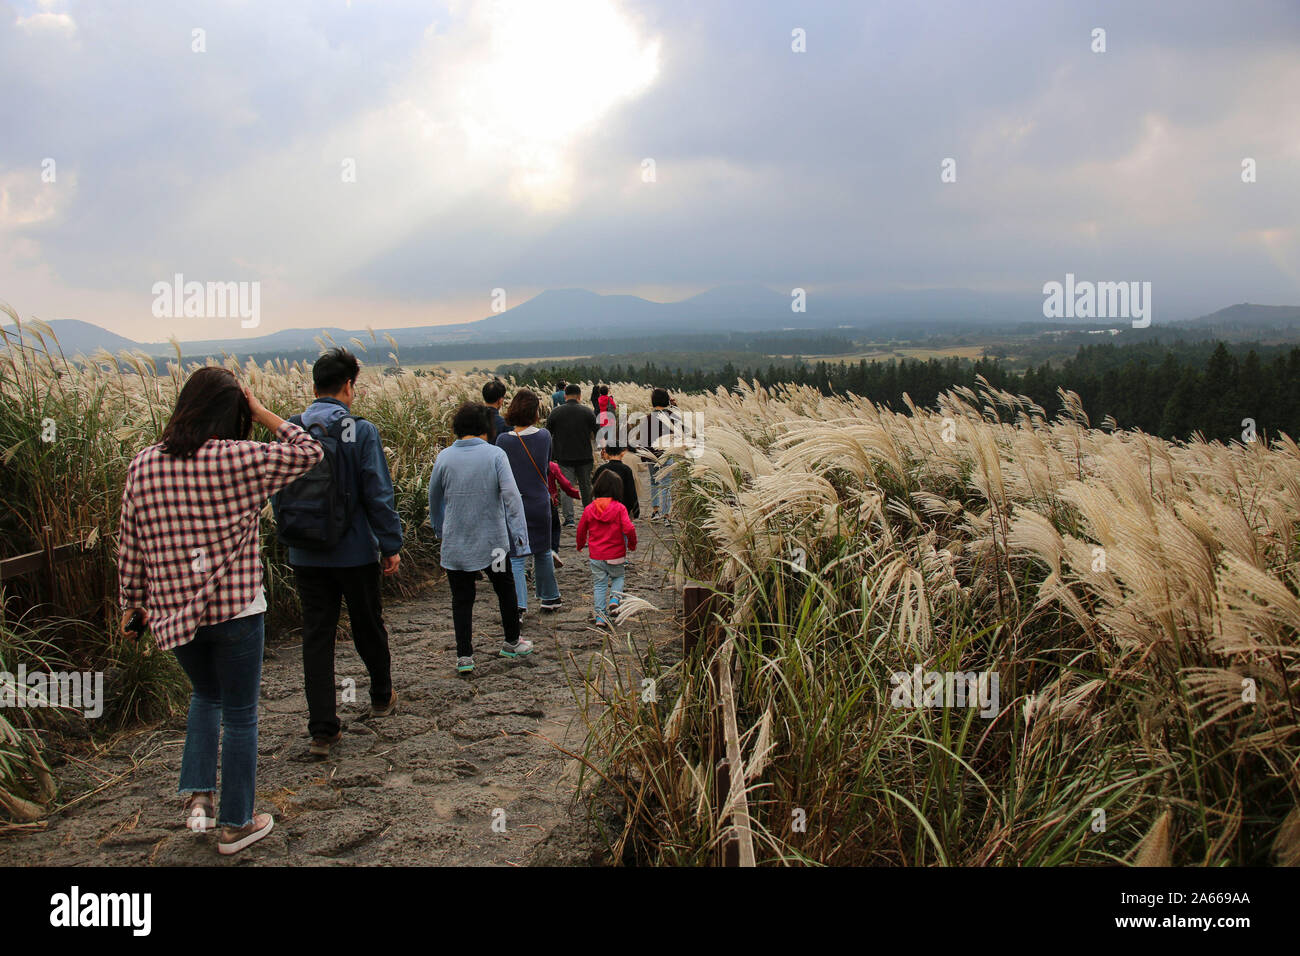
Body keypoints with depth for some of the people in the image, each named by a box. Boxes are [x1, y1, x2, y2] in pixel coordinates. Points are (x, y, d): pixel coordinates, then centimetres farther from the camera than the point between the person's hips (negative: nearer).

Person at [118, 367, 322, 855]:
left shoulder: (143, 464, -1)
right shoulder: (240, 458, -14)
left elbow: (130, 544, 6)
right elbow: (309, 451, -1)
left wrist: (132, 603, 17)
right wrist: (262, 413, 4)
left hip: (173, 612, 4)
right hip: (236, 609, -4)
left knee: (205, 695, 29)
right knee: (239, 715, 11)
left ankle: (197, 796, 19)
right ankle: (235, 824, 22)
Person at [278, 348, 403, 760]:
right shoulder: (361, 431, -12)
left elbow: (278, 494, 8)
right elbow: (378, 494, -13)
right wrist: (392, 545, -5)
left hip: (306, 555, 3)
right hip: (355, 552, -2)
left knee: (317, 636, 6)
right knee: (367, 626, 17)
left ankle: (322, 729, 4)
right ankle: (381, 697, 38)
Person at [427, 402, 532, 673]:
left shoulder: (444, 457, -3)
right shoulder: (495, 454, -9)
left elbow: (434, 498, 9)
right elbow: (511, 495, -16)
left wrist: (439, 529, 25)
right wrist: (519, 534, -13)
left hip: (455, 543, 1)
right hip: (492, 540, -1)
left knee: (461, 599, 11)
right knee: (505, 588, 19)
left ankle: (464, 656, 9)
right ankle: (511, 642, 33)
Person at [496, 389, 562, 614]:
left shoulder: (503, 440, -12)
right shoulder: (544, 436, -6)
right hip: (540, 504, 3)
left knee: (516, 557, 3)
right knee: (543, 552, 19)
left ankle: (519, 605, -8)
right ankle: (550, 598, 33)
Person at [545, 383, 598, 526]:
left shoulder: (556, 412, -2)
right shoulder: (588, 412, -2)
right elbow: (598, 434, 2)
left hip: (564, 456, -1)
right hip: (584, 456, 1)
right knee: (586, 486, 15)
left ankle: (569, 518, -10)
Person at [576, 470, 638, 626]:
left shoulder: (589, 509, -1)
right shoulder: (619, 508, -10)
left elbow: (581, 529, 9)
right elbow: (629, 529, -18)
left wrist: (580, 545, 29)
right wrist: (632, 545, 1)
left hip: (596, 556, 2)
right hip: (616, 555, -2)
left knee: (599, 584, 11)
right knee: (618, 577, 23)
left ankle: (600, 615, 9)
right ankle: (615, 597, -1)